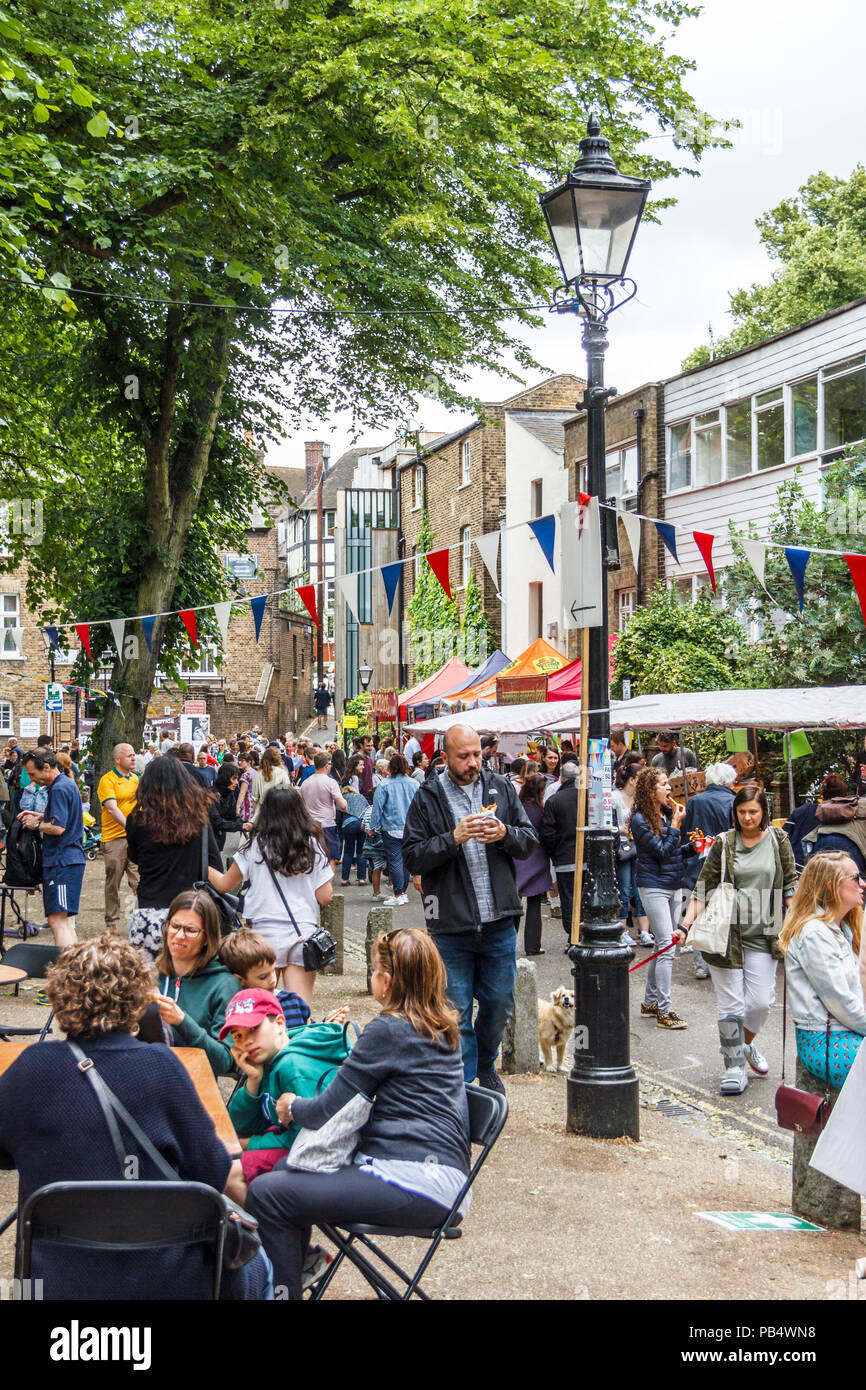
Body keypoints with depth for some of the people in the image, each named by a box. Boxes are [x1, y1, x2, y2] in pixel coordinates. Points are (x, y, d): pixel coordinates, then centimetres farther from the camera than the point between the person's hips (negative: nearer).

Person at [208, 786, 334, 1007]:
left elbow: (225, 885, 7)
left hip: (268, 931, -1)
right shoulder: (312, 846, 2)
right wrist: (330, 877, 21)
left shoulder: (255, 846, -1)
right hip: (305, 932, 1)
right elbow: (324, 896, 1)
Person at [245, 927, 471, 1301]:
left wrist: (292, 1107, 11)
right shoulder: (444, 1028, 14)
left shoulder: (388, 1030, -11)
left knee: (265, 1194, -15)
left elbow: (328, 1111, -8)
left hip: (413, 1183, -10)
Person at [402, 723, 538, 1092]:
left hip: (499, 923, 3)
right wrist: (453, 838, -20)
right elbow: (411, 857, -8)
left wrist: (505, 834, -12)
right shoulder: (427, 797, -3)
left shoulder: (500, 788, 6)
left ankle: (485, 1067, 39)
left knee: (499, 1004, 15)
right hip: (451, 926, -3)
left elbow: (530, 840, 8)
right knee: (456, 1012, 3)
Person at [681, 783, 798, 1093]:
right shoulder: (724, 843, -1)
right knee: (730, 1003, 0)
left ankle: (746, 1044, 30)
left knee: (761, 1001, 0)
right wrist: (687, 923, -9)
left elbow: (790, 885, 8)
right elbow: (704, 887, 1)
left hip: (762, 933, 1)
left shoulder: (778, 840, 3)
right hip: (726, 931, -1)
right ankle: (735, 1067, 11)